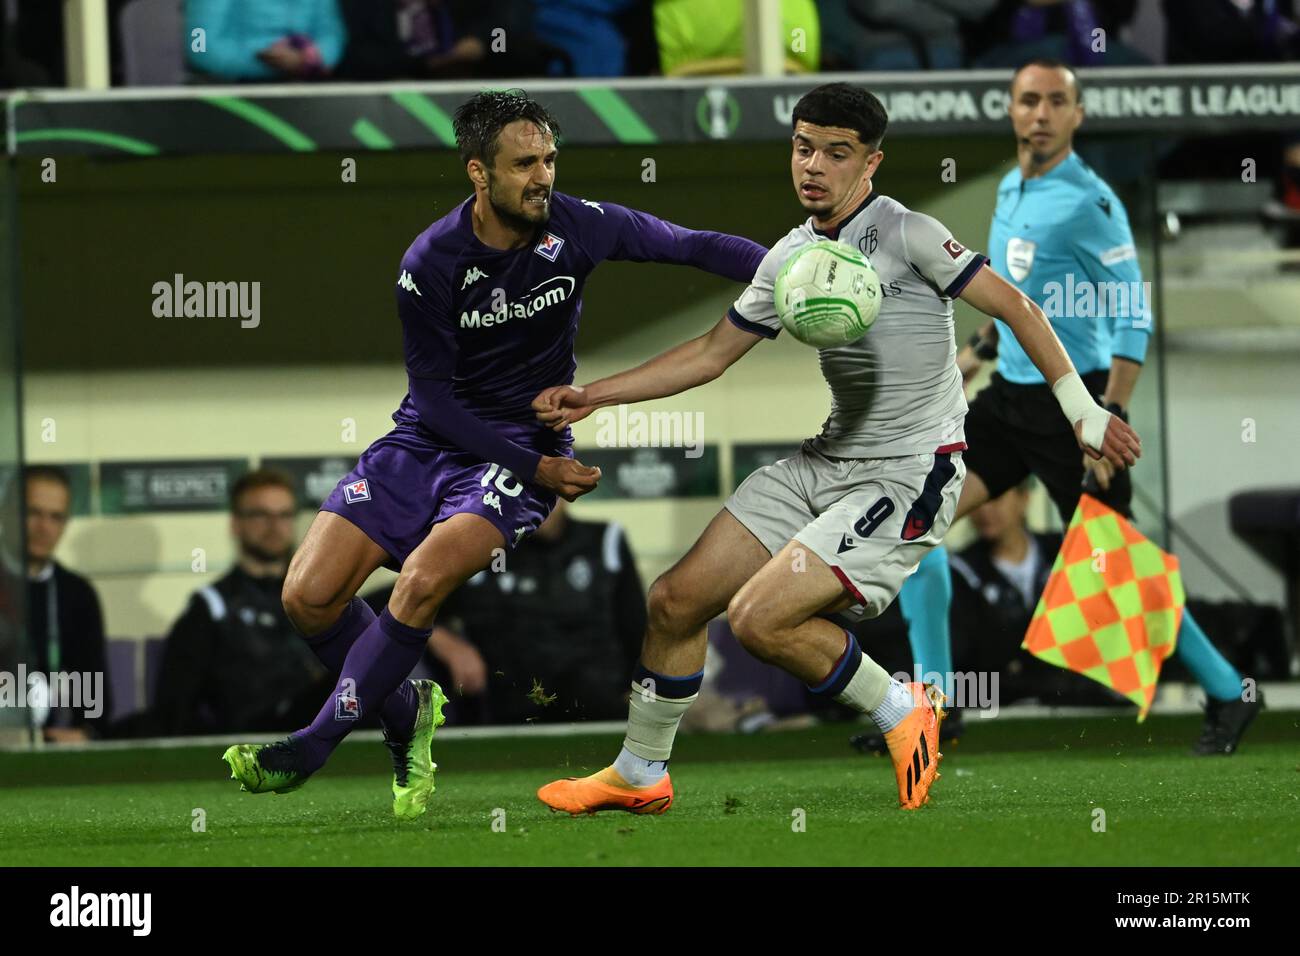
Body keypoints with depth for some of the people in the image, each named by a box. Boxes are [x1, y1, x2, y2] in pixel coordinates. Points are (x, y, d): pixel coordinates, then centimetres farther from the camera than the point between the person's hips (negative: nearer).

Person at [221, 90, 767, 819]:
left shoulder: (577, 227, -11)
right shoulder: (431, 263, -15)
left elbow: (696, 247, -4)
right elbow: (434, 397, -10)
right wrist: (538, 469, -15)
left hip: (524, 450, -1)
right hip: (429, 439, 1)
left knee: (424, 579, -28)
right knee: (309, 595, -12)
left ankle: (316, 744, -13)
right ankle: (406, 716, 15)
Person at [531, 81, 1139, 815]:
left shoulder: (906, 235, -12)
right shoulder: (790, 259, 9)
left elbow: (1016, 307, -10)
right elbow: (712, 354, 20)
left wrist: (1083, 411, -13)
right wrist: (592, 396, 16)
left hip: (909, 477, -8)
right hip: (826, 463, 8)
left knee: (759, 618, -20)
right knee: (677, 600, 3)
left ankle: (901, 710, 1)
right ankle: (640, 775, 21)